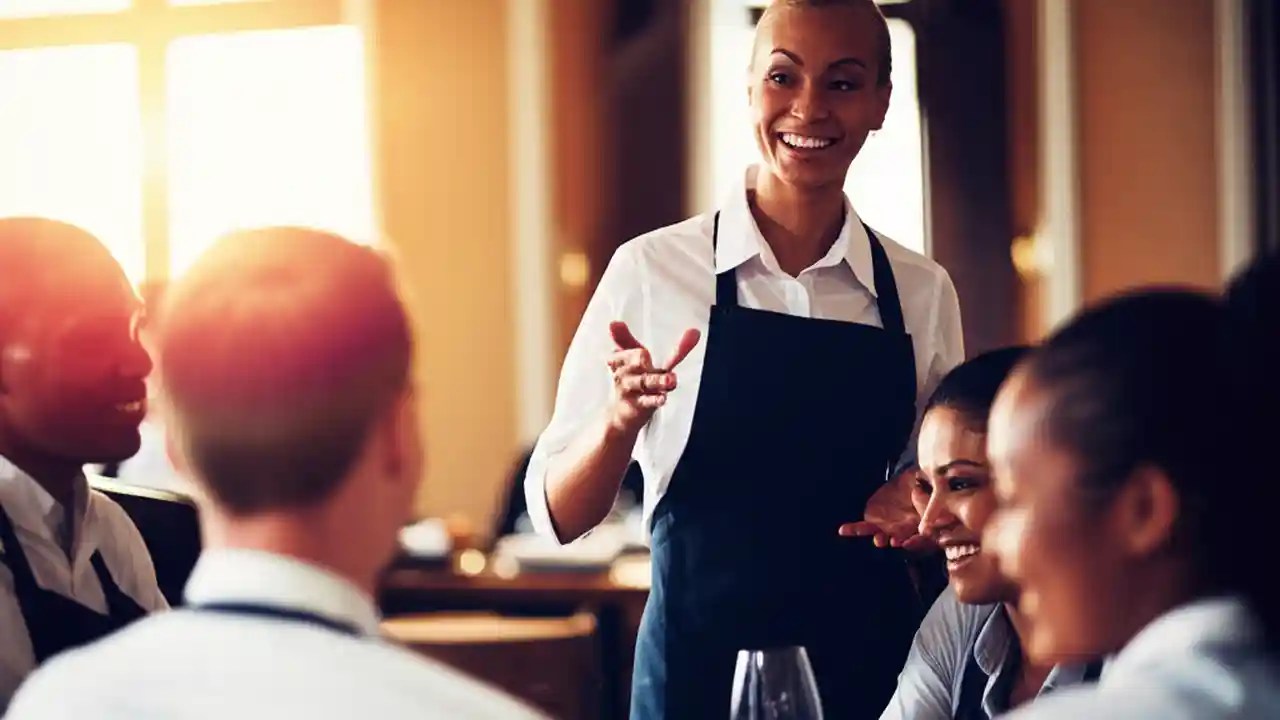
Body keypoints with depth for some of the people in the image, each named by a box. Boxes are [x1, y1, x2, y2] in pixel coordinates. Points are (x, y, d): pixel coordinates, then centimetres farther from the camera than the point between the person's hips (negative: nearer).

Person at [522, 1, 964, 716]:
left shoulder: (925, 293, 1)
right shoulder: (651, 270, -7)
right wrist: (621, 420, -25)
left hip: (873, 659, 3)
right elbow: (559, 515, -5)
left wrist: (924, 507, -9)